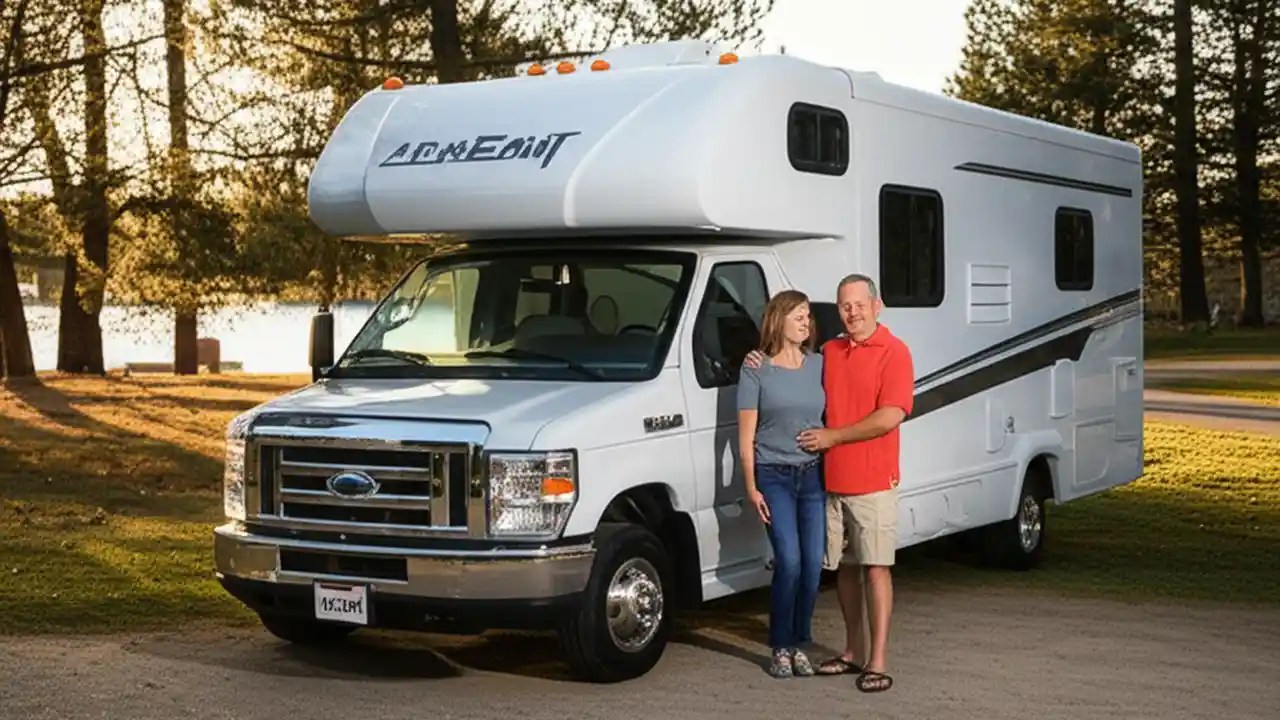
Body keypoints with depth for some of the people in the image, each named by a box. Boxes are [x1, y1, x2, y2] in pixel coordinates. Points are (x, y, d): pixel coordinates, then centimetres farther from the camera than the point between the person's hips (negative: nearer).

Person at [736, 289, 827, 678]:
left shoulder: (819, 365, 7)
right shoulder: (756, 370, -1)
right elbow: (746, 434, -1)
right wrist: (751, 487, -5)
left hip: (814, 475, 3)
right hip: (774, 476, -3)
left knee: (813, 564, 1)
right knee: (789, 562, -10)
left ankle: (799, 644, 15)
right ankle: (781, 647, 3)